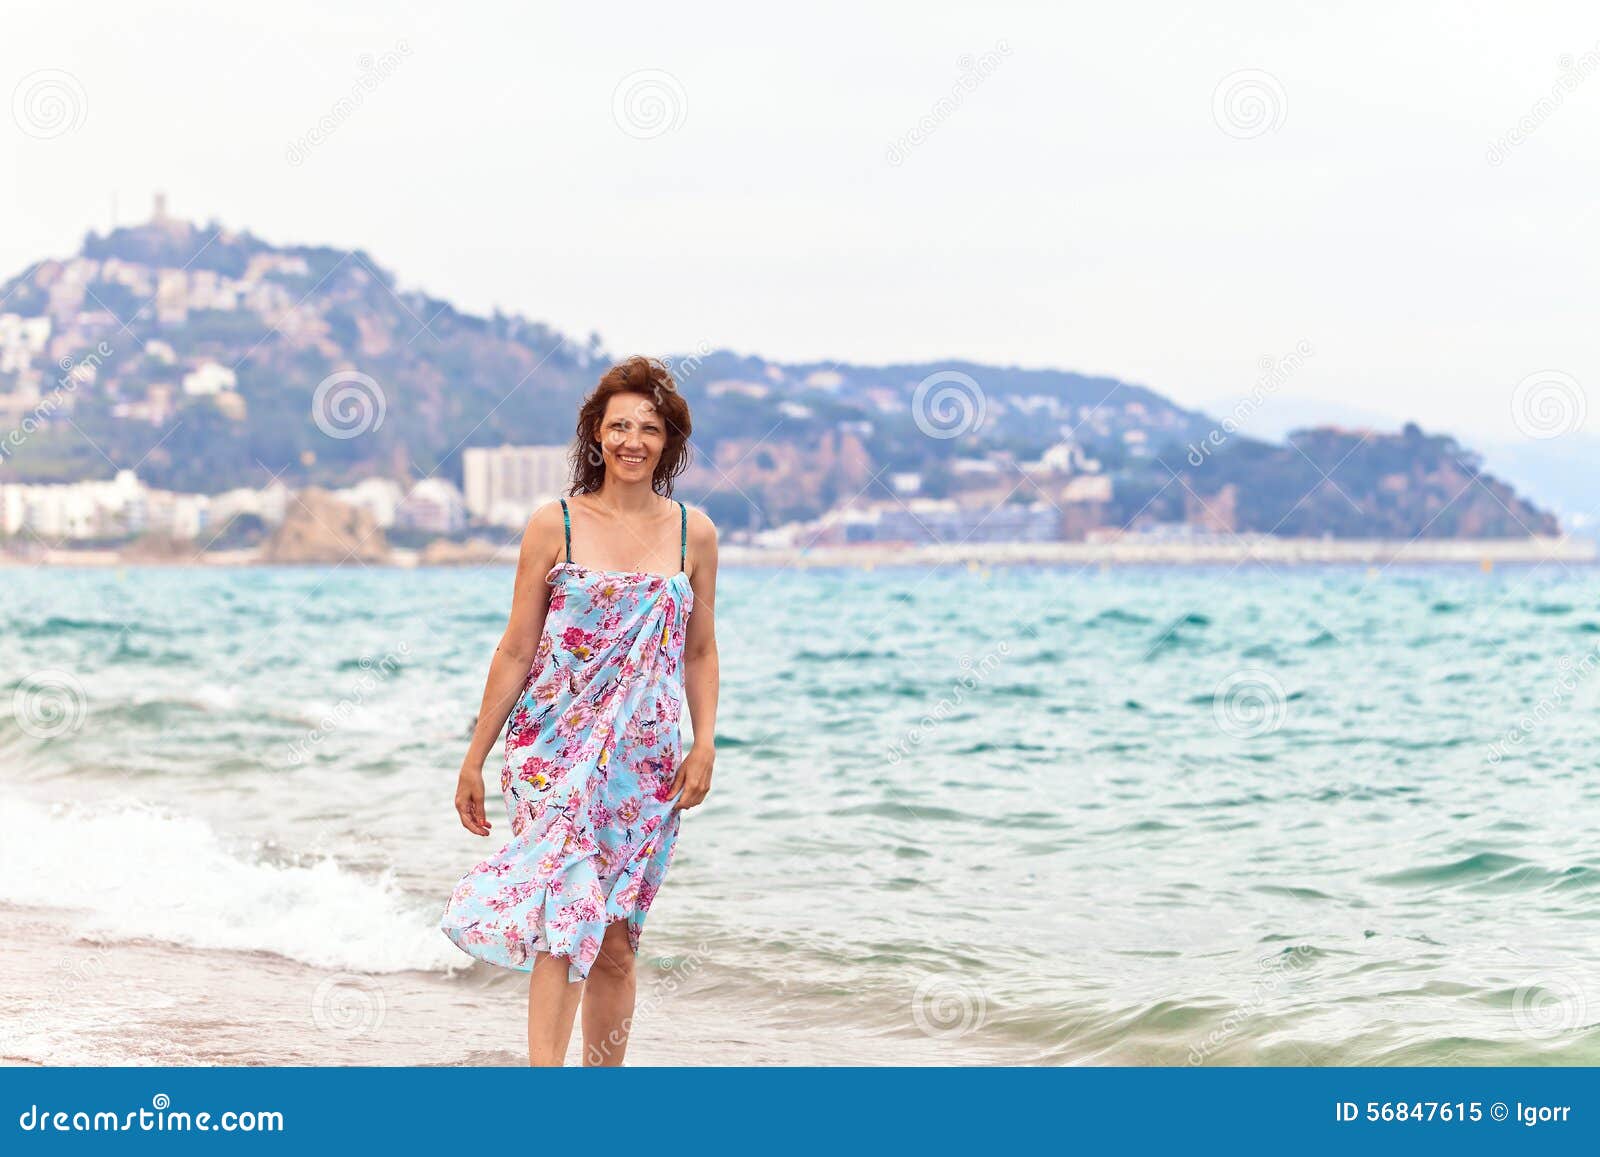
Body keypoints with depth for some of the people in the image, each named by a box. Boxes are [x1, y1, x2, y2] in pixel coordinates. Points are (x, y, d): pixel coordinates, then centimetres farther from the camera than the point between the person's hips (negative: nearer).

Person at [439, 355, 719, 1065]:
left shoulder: (694, 534, 7)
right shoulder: (554, 526, 0)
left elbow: (700, 652, 14)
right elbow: (515, 650, 3)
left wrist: (705, 745, 1)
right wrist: (474, 759, 3)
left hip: (644, 762, 3)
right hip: (556, 752, -3)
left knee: (614, 943, 7)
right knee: (570, 907, -20)